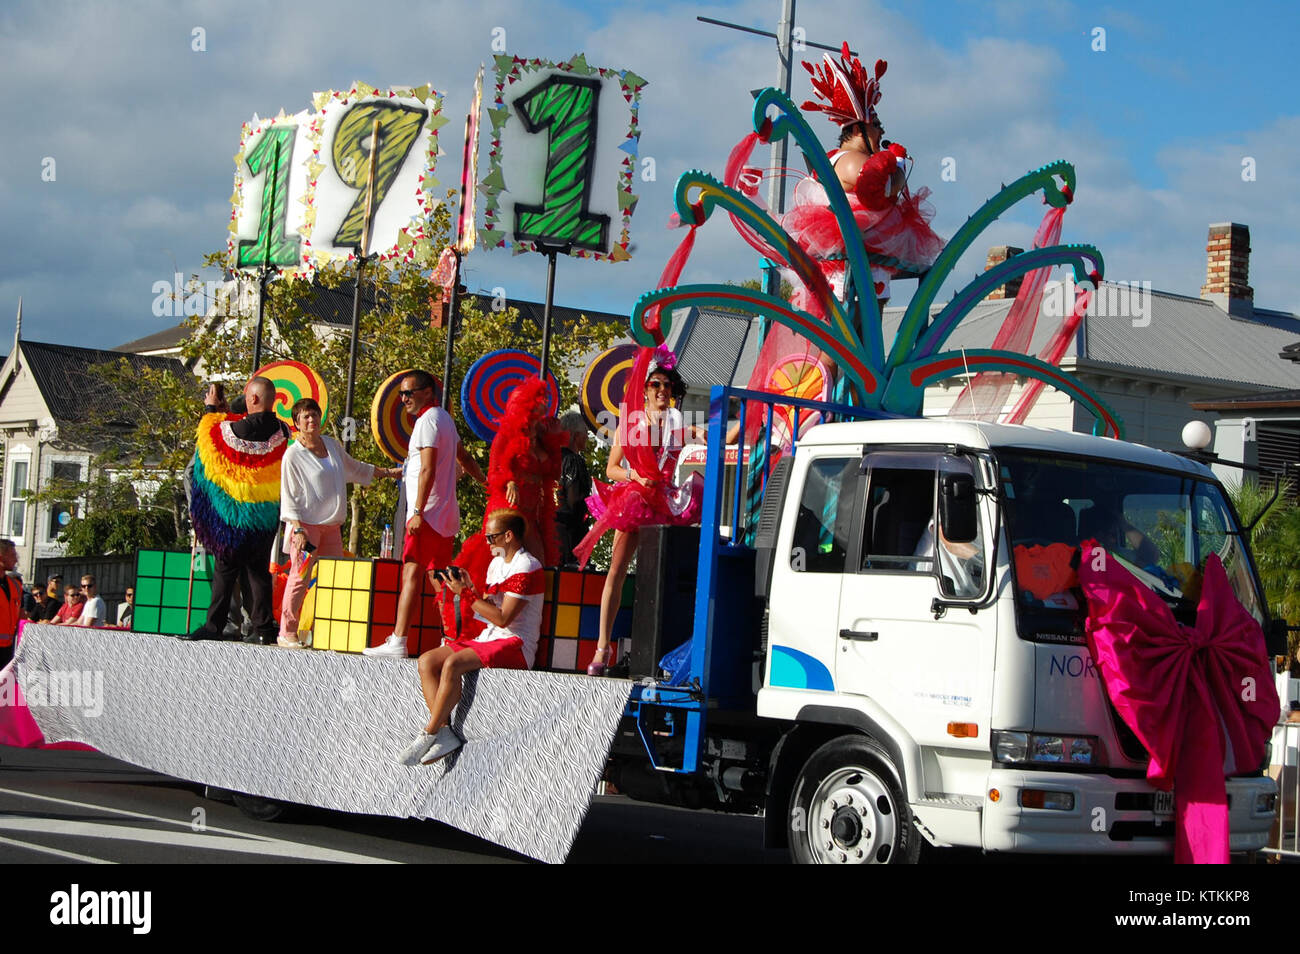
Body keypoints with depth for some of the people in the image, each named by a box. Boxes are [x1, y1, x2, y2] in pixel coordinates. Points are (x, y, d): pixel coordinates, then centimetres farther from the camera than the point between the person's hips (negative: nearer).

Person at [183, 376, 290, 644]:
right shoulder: (282, 431, -3)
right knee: (258, 568, 10)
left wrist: (211, 407, 20)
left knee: (225, 565, 3)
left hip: (235, 511, -4)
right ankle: (263, 627, 5)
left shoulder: (239, 428, -17)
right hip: (267, 512, 4)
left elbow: (210, 431, 1)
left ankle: (214, 625, 3)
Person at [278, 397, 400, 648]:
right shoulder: (293, 455, -5)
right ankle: (287, 633, -5)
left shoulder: (332, 445, 13)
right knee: (300, 577, -10)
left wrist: (388, 472, 31)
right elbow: (288, 497, -7)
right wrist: (298, 530, -15)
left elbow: (355, 468, 31)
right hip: (306, 524, -6)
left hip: (331, 524, 6)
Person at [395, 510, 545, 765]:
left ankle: (428, 735, -23)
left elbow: (502, 618, -16)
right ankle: (445, 731, -20)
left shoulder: (526, 567, -10)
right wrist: (469, 589, 2)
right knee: (427, 661, -9)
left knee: (453, 664, -31)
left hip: (516, 644, -9)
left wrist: (466, 594, -14)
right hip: (488, 638, 9)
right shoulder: (496, 563, 20)